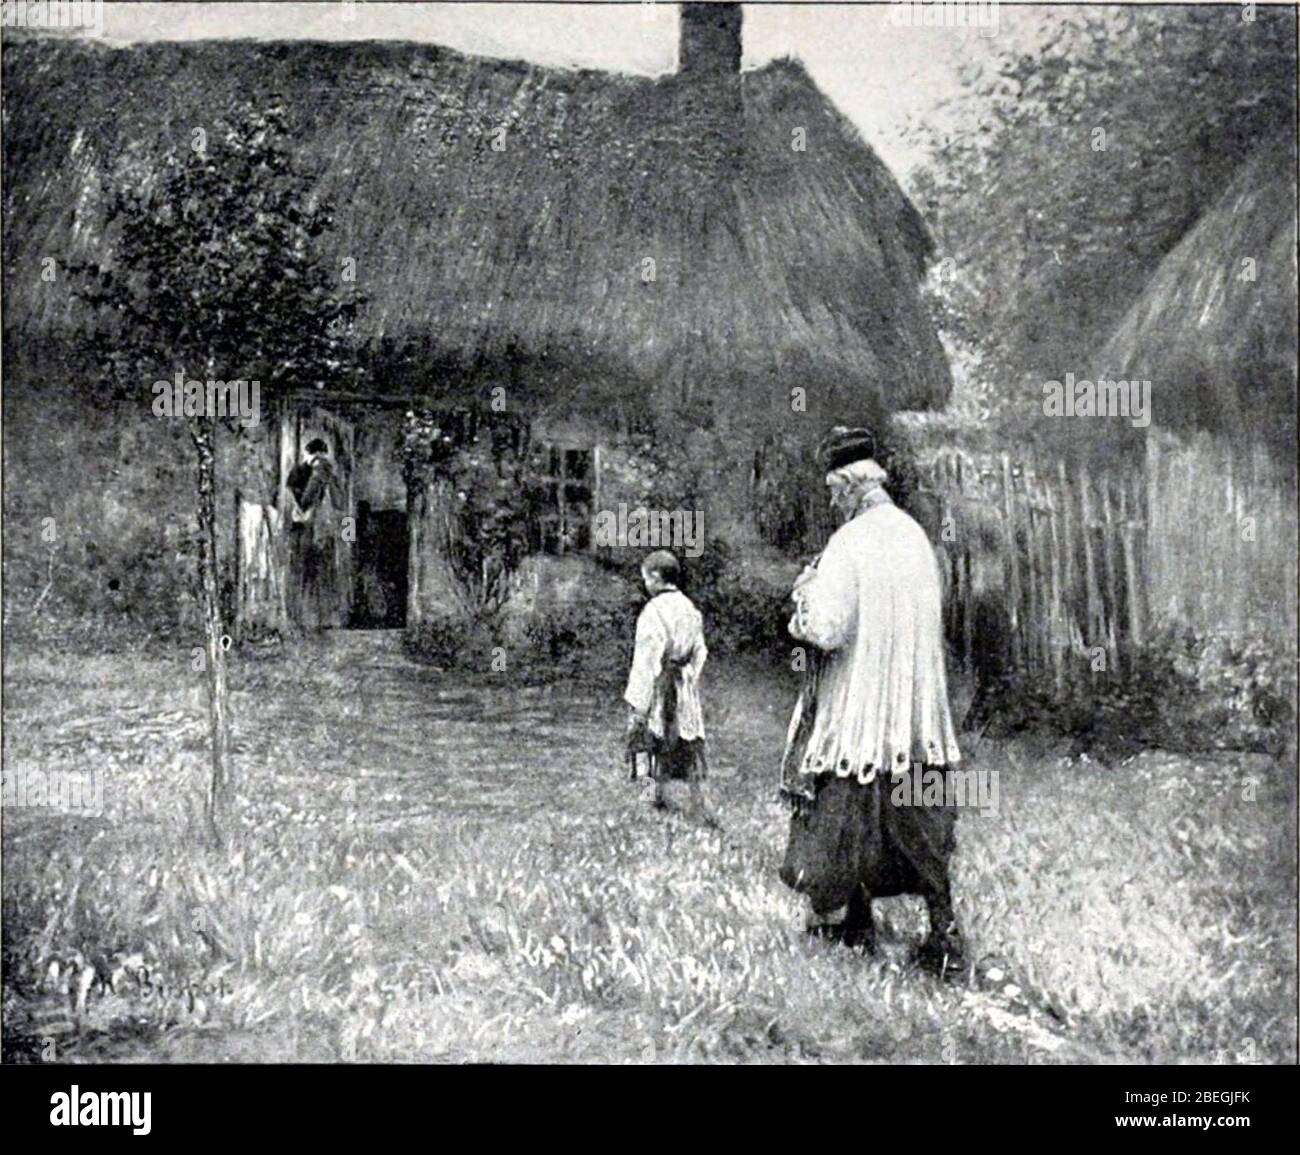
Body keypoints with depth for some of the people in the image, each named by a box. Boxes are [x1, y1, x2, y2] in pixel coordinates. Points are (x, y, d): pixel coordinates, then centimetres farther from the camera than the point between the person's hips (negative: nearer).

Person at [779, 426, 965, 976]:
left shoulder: (848, 544, -16)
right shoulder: (916, 535, 7)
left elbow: (826, 629, -22)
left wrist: (805, 595, 0)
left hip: (857, 706, -6)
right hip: (918, 713, 6)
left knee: (843, 812, 9)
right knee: (921, 823, 9)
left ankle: (847, 921, 19)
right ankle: (945, 933, 6)